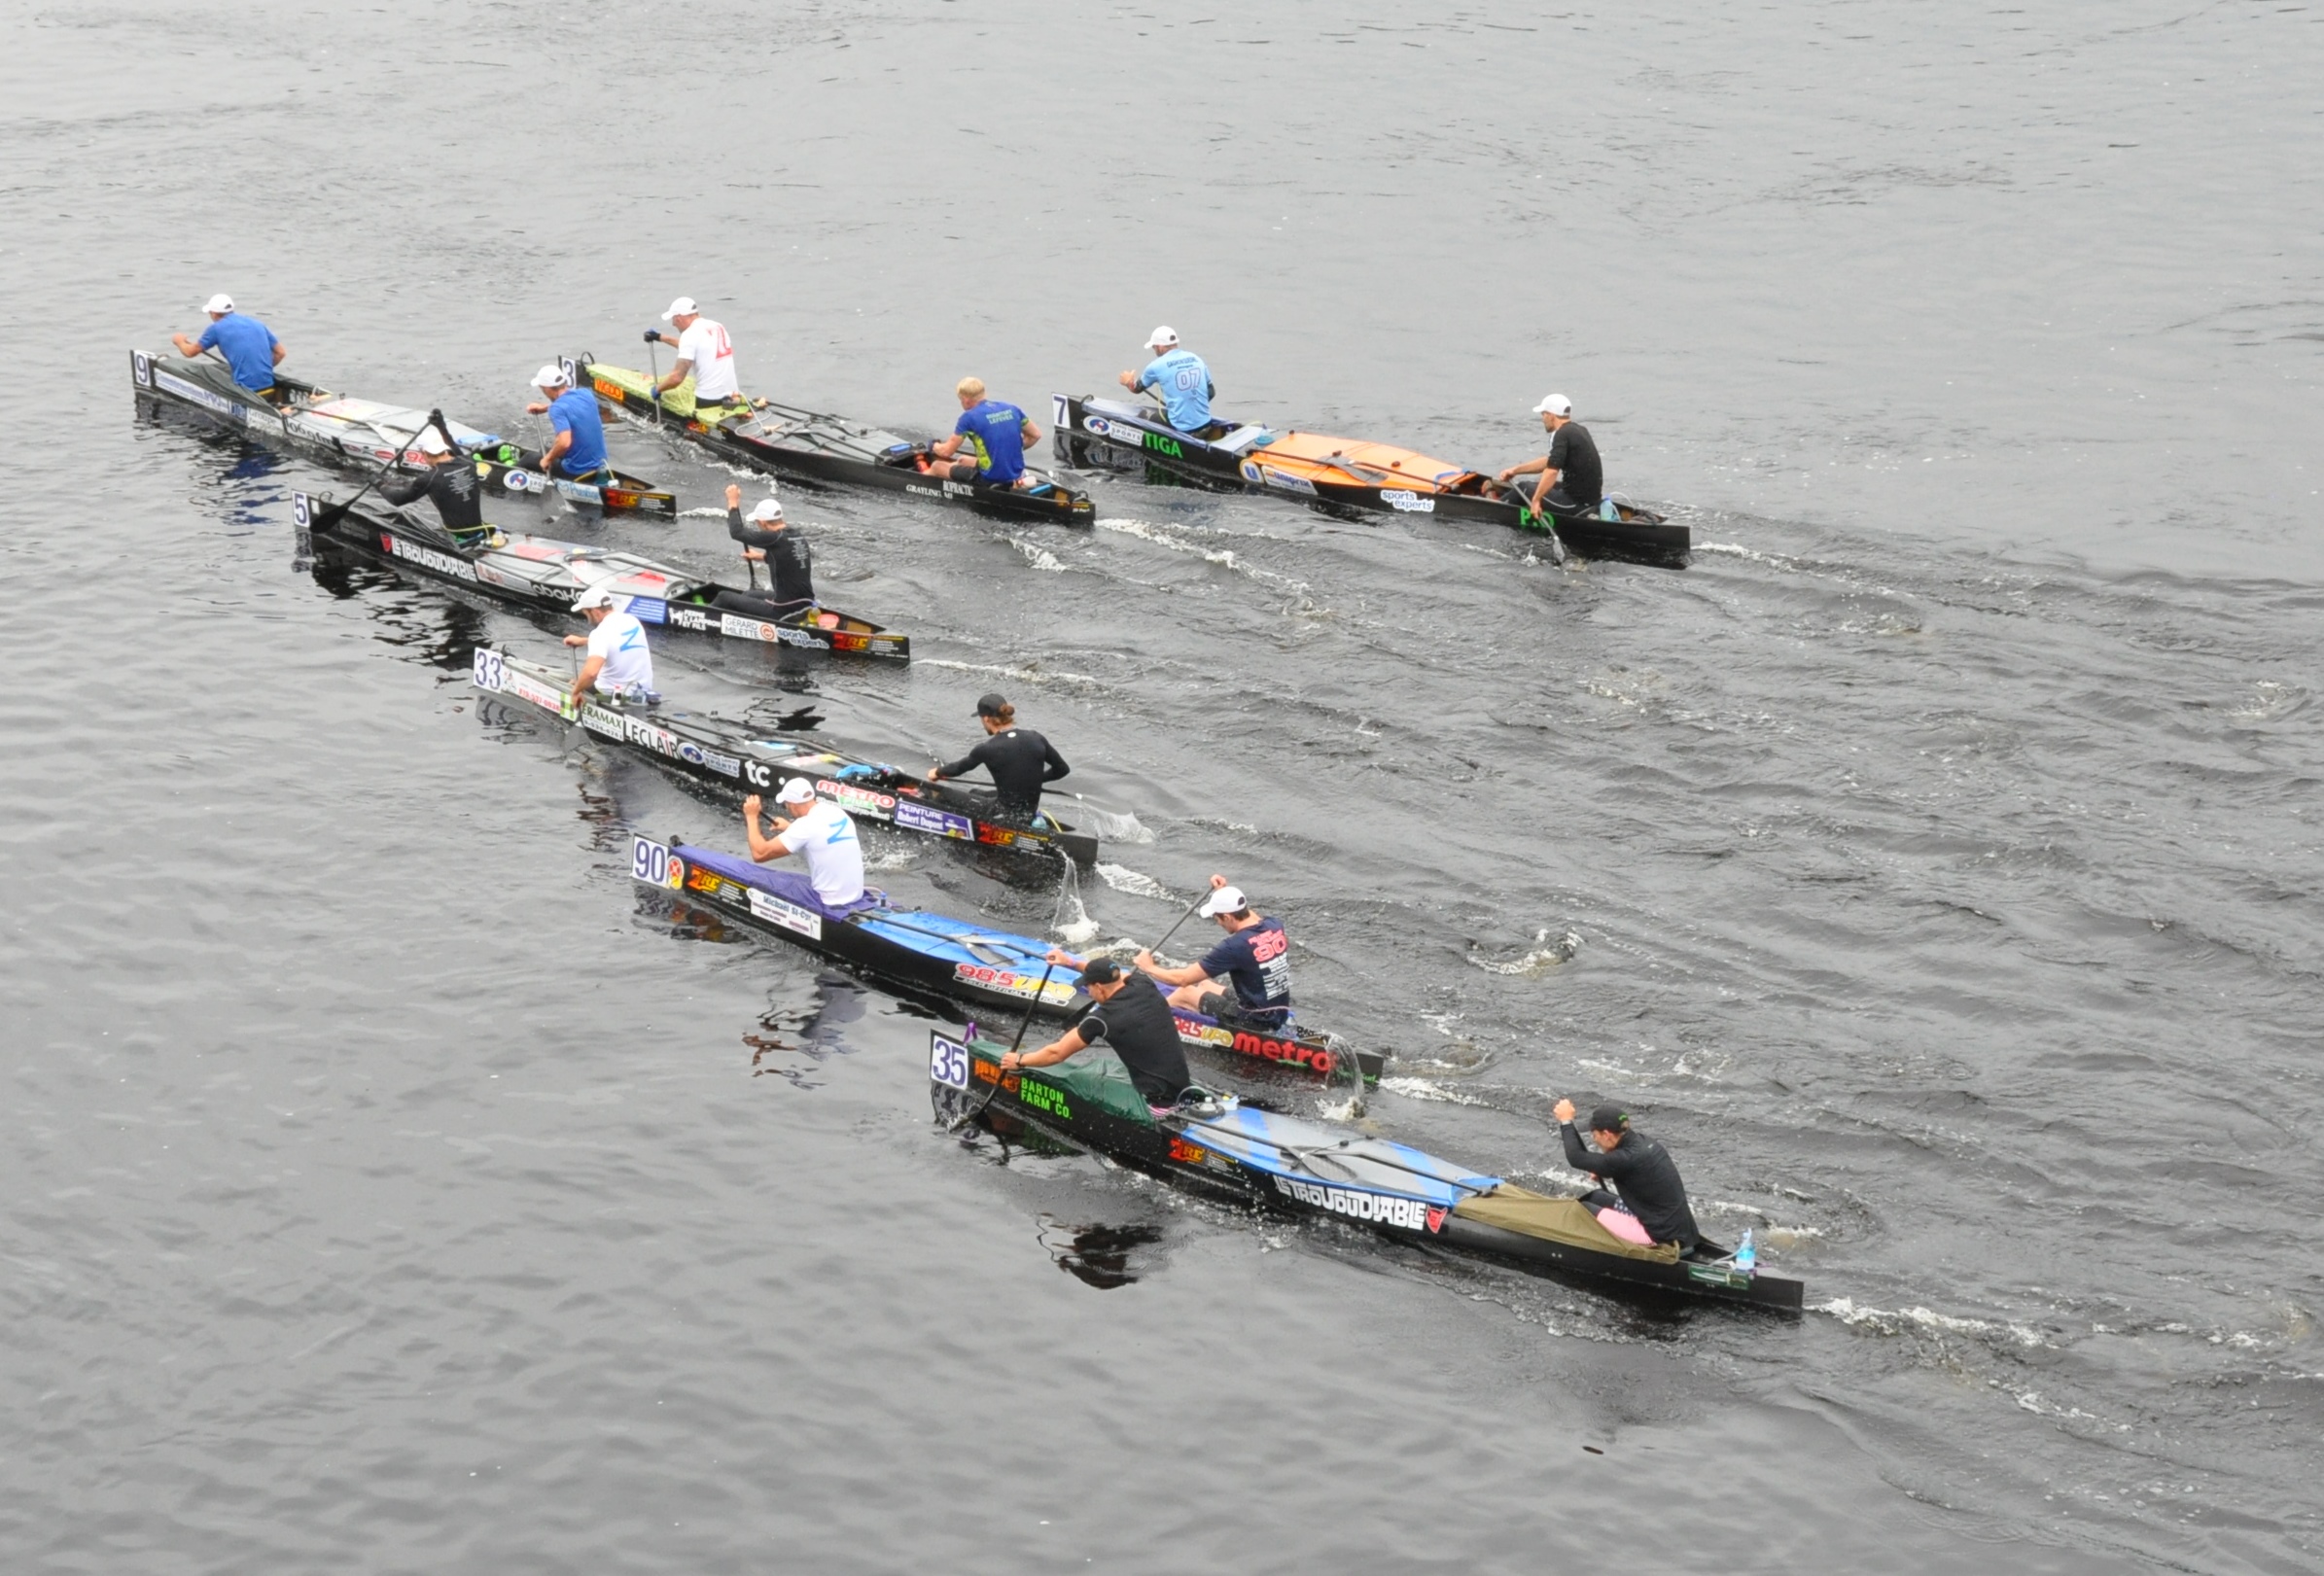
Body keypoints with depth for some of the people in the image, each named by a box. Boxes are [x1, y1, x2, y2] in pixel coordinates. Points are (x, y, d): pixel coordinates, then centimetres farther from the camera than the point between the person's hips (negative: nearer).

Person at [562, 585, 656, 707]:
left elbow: (591, 672, -37)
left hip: (615, 696, -7)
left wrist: (576, 691, -20)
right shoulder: (632, 621, 4)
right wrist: (582, 641, 32)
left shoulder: (601, 632, -22)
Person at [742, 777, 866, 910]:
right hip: (855, 898, 7)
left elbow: (760, 854, -13)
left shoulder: (805, 825, -17)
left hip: (830, 905, -7)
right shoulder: (838, 814, 5)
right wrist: (789, 828, 29)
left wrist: (751, 817, -1)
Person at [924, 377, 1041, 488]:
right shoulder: (1011, 409, 5)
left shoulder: (969, 417, -12)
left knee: (936, 466, 14)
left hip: (990, 480, -7)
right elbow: (1035, 435, 12)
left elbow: (946, 451, -7)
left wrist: (933, 447, 15)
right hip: (1015, 474, 7)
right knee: (963, 461, 32)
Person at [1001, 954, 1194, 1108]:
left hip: (1157, 1100, -7)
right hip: (1183, 1086, 7)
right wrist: (1073, 962, 34)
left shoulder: (1103, 1017, -13)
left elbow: (1056, 1054, 0)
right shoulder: (1145, 986, 2)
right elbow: (1110, 975, 29)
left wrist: (1019, 1060, 15)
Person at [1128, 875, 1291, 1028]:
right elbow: (1250, 916, 26)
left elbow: (1182, 979, -15)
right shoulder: (1274, 926, -5)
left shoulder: (1234, 947, -25)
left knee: (1184, 993, 15)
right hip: (1279, 1015, 7)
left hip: (1252, 1020, -7)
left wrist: (1149, 967, 2)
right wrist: (1223, 892, 24)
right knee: (1205, 985, 28)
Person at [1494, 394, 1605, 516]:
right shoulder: (1579, 430, 14)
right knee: (1538, 486, 27)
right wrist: (1516, 470, 21)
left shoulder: (1562, 435, -16)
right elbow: (1549, 461, 22)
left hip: (1576, 503, -9)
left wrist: (1536, 500, -20)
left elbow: (1552, 471, -27)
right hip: (1593, 499, 9)